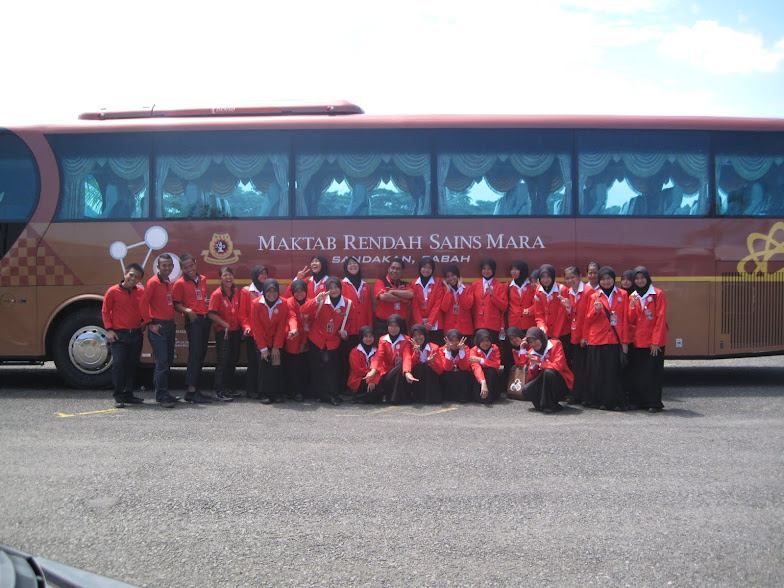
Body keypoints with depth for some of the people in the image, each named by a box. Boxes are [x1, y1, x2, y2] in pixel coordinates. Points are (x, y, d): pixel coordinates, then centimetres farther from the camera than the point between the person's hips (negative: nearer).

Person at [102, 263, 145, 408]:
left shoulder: (141, 292, 7)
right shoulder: (113, 291, -4)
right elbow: (105, 311, 0)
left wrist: (144, 321, 5)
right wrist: (109, 329, -7)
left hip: (136, 335, 4)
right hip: (119, 335, -4)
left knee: (132, 365, 10)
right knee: (118, 364, -9)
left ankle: (128, 394, 20)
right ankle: (119, 397, -2)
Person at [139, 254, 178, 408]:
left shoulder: (169, 283, 14)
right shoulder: (153, 282, -10)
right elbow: (143, 304, -14)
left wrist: (172, 321, 13)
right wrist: (150, 324, -14)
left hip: (170, 325, 8)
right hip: (158, 327, -8)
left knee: (168, 361, 13)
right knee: (161, 362, -9)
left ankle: (162, 393, 24)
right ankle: (162, 396, -6)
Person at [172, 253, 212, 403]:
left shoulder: (203, 279, 16)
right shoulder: (180, 283, -3)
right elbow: (176, 305, -6)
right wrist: (187, 311, -22)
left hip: (205, 319, 7)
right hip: (193, 320, -7)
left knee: (201, 354, 9)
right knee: (195, 354, -13)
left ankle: (194, 389, 16)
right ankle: (191, 391, -14)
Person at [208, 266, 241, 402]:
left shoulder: (237, 292, 7)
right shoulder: (216, 294, -10)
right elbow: (211, 314, -14)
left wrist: (242, 325, 7)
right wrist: (225, 325, -17)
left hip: (236, 331, 6)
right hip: (222, 331, -6)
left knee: (233, 360, 12)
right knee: (223, 360, -10)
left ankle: (229, 388, 23)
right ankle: (219, 392, -8)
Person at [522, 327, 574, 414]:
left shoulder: (555, 344, -10)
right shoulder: (532, 353, 4)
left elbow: (559, 366, -23)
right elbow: (532, 377, -1)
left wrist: (539, 364, -16)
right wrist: (533, 364, -19)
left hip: (562, 383, -4)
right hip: (544, 384, 4)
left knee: (548, 372, -34)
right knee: (526, 391, -22)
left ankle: (551, 406, -20)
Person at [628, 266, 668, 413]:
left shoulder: (658, 294, -3)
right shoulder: (633, 296, 12)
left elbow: (661, 319, -7)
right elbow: (631, 321, 8)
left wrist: (656, 341, -12)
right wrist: (632, 306, -9)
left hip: (654, 341, -5)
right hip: (638, 341, 5)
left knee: (653, 372, -2)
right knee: (637, 372, 6)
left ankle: (654, 403, 5)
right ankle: (639, 401, 16)